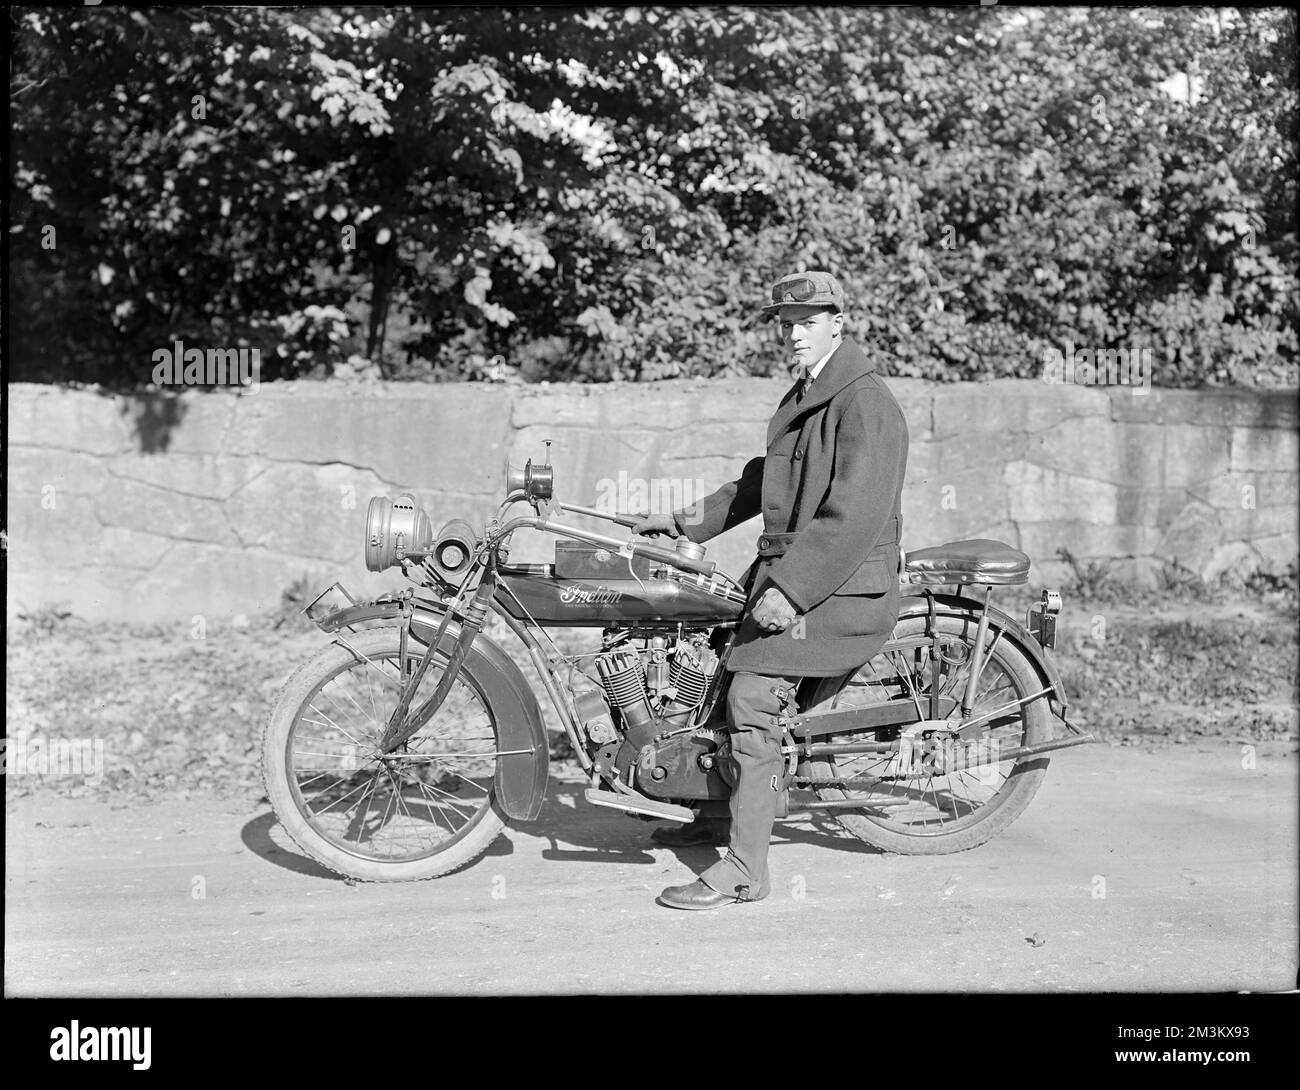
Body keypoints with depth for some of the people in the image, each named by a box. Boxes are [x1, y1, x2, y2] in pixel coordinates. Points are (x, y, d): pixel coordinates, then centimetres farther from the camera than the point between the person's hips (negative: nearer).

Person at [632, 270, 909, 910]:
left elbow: (854, 515, -23)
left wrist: (789, 590, -27)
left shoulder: (865, 403, -14)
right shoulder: (803, 396, 19)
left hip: (840, 586, -10)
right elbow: (763, 481, 27)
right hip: (784, 569, 10)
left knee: (753, 698, -18)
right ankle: (728, 813, 31)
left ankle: (744, 871, -13)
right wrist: (686, 521, 24)